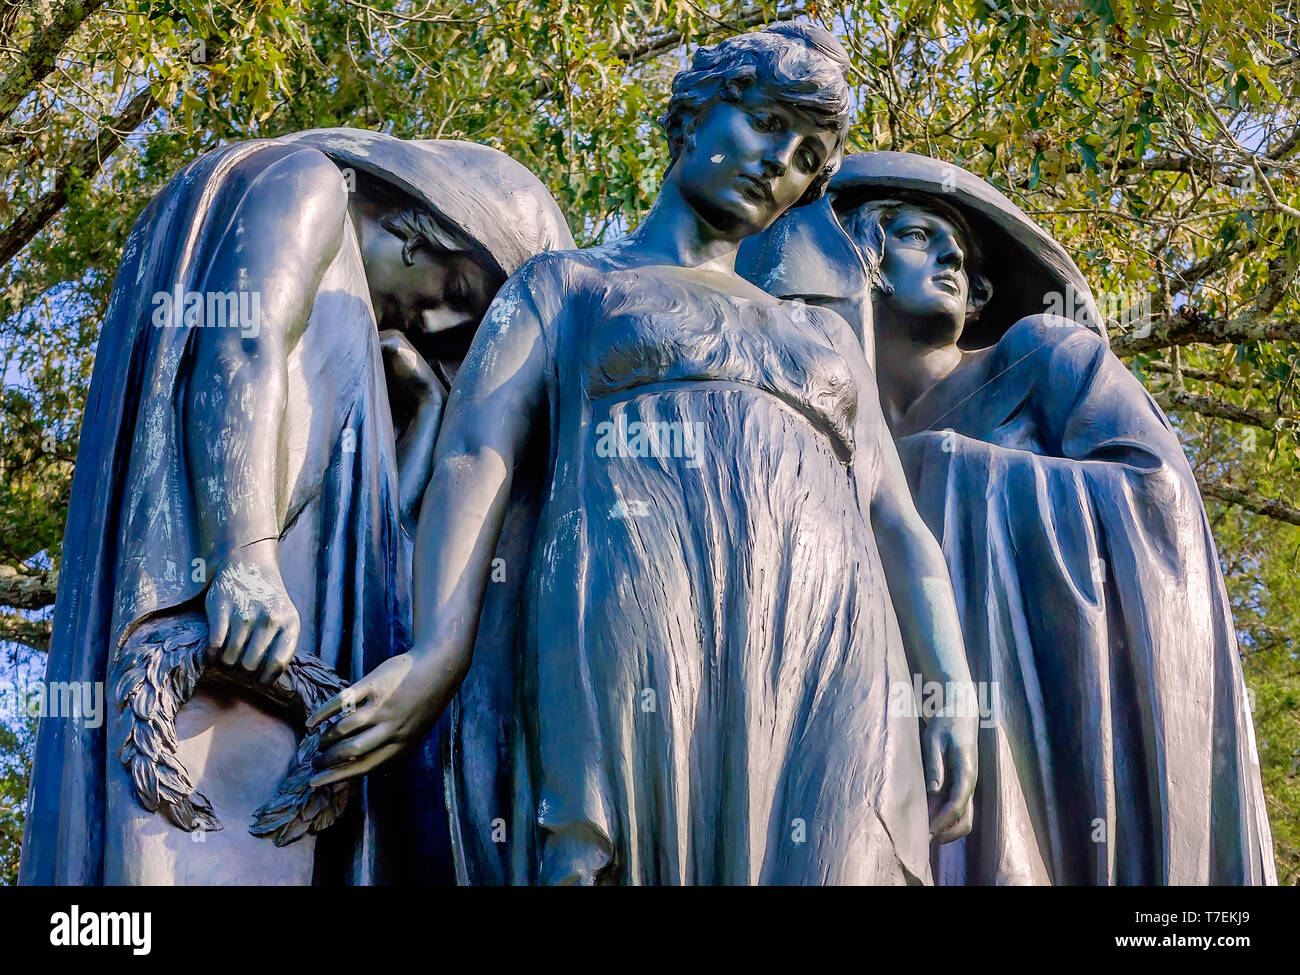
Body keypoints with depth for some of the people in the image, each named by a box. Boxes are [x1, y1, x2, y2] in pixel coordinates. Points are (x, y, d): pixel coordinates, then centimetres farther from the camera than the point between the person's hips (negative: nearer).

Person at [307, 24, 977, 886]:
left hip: (831, 675, 3)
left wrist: (953, 694, 1)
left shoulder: (826, 338, 32)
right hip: (630, 646, -3)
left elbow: (897, 527, 20)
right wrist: (439, 653, -14)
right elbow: (473, 457, 4)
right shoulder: (566, 287, 21)